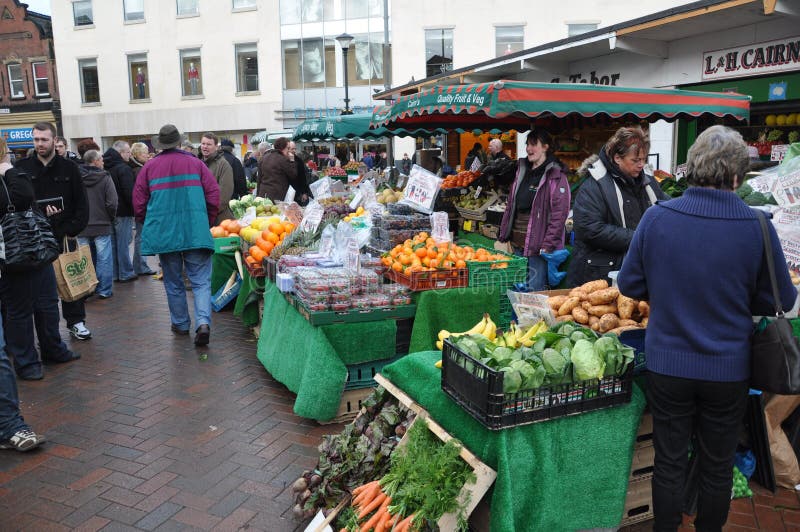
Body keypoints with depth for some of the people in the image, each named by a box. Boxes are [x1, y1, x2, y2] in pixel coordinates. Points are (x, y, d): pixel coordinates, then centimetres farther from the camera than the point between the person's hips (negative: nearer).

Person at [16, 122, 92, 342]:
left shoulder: (69, 168, 3)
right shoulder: (22, 168, 4)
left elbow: (82, 204, 2)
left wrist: (72, 229, -8)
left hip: (64, 236, 0)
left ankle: (76, 321, 21)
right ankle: (47, 334, 12)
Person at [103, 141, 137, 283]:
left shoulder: (106, 168, 11)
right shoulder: (124, 169, -14)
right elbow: (129, 193, -18)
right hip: (123, 212, -8)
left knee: (113, 243, 12)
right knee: (123, 244, -2)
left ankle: (114, 273, 19)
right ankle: (125, 273, 4)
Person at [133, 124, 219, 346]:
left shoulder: (149, 167, 3)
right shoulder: (196, 163, 3)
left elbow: (139, 204, 3)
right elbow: (214, 196, 0)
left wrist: (150, 225, 19)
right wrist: (207, 223, 14)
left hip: (163, 233, 1)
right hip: (196, 233, -1)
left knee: (173, 282, 15)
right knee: (201, 281, 1)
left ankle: (180, 324, 24)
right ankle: (203, 322, -17)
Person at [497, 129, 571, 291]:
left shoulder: (556, 176, -8)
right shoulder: (522, 171, 15)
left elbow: (559, 214, -14)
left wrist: (547, 245, -18)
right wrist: (503, 237, 11)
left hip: (538, 247, -7)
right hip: (517, 245, 7)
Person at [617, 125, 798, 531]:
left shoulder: (656, 217, -12)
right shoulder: (757, 227, -14)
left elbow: (629, 285, -3)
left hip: (666, 364, 1)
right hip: (727, 368, 0)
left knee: (669, 462, 16)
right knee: (717, 467, 19)